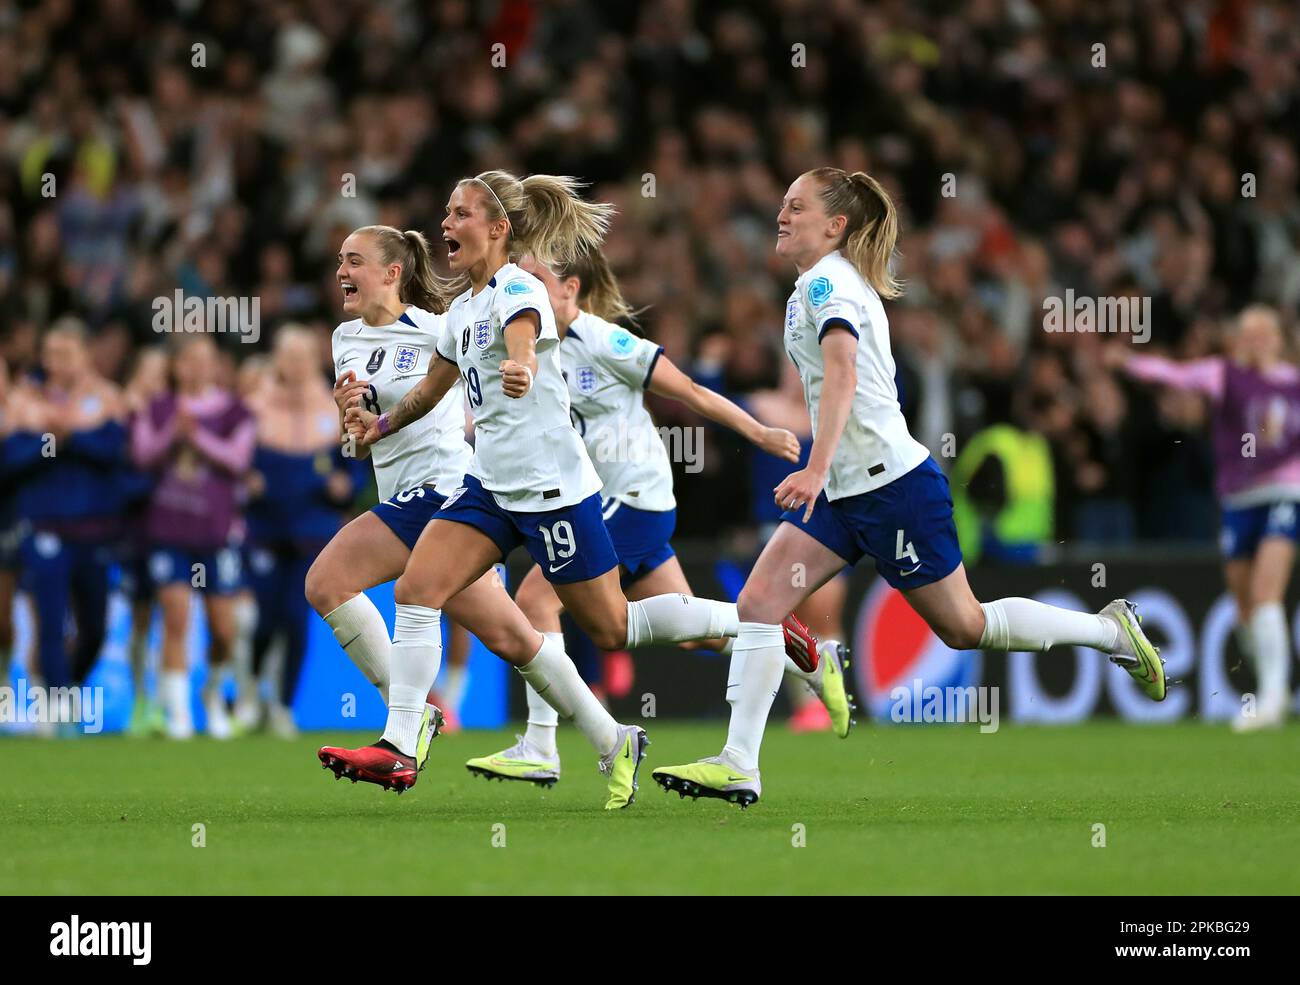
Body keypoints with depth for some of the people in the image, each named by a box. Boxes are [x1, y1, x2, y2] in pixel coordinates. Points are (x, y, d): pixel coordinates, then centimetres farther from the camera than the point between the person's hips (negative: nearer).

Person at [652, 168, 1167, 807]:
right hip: (844, 490, 9)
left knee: (963, 626, 3)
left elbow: (842, 373, -31)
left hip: (889, 480, -9)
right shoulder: (818, 284, 15)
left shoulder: (829, 280, -15)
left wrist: (817, 468, -42)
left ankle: (1109, 630, 20)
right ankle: (738, 766, -8)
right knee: (758, 603, -5)